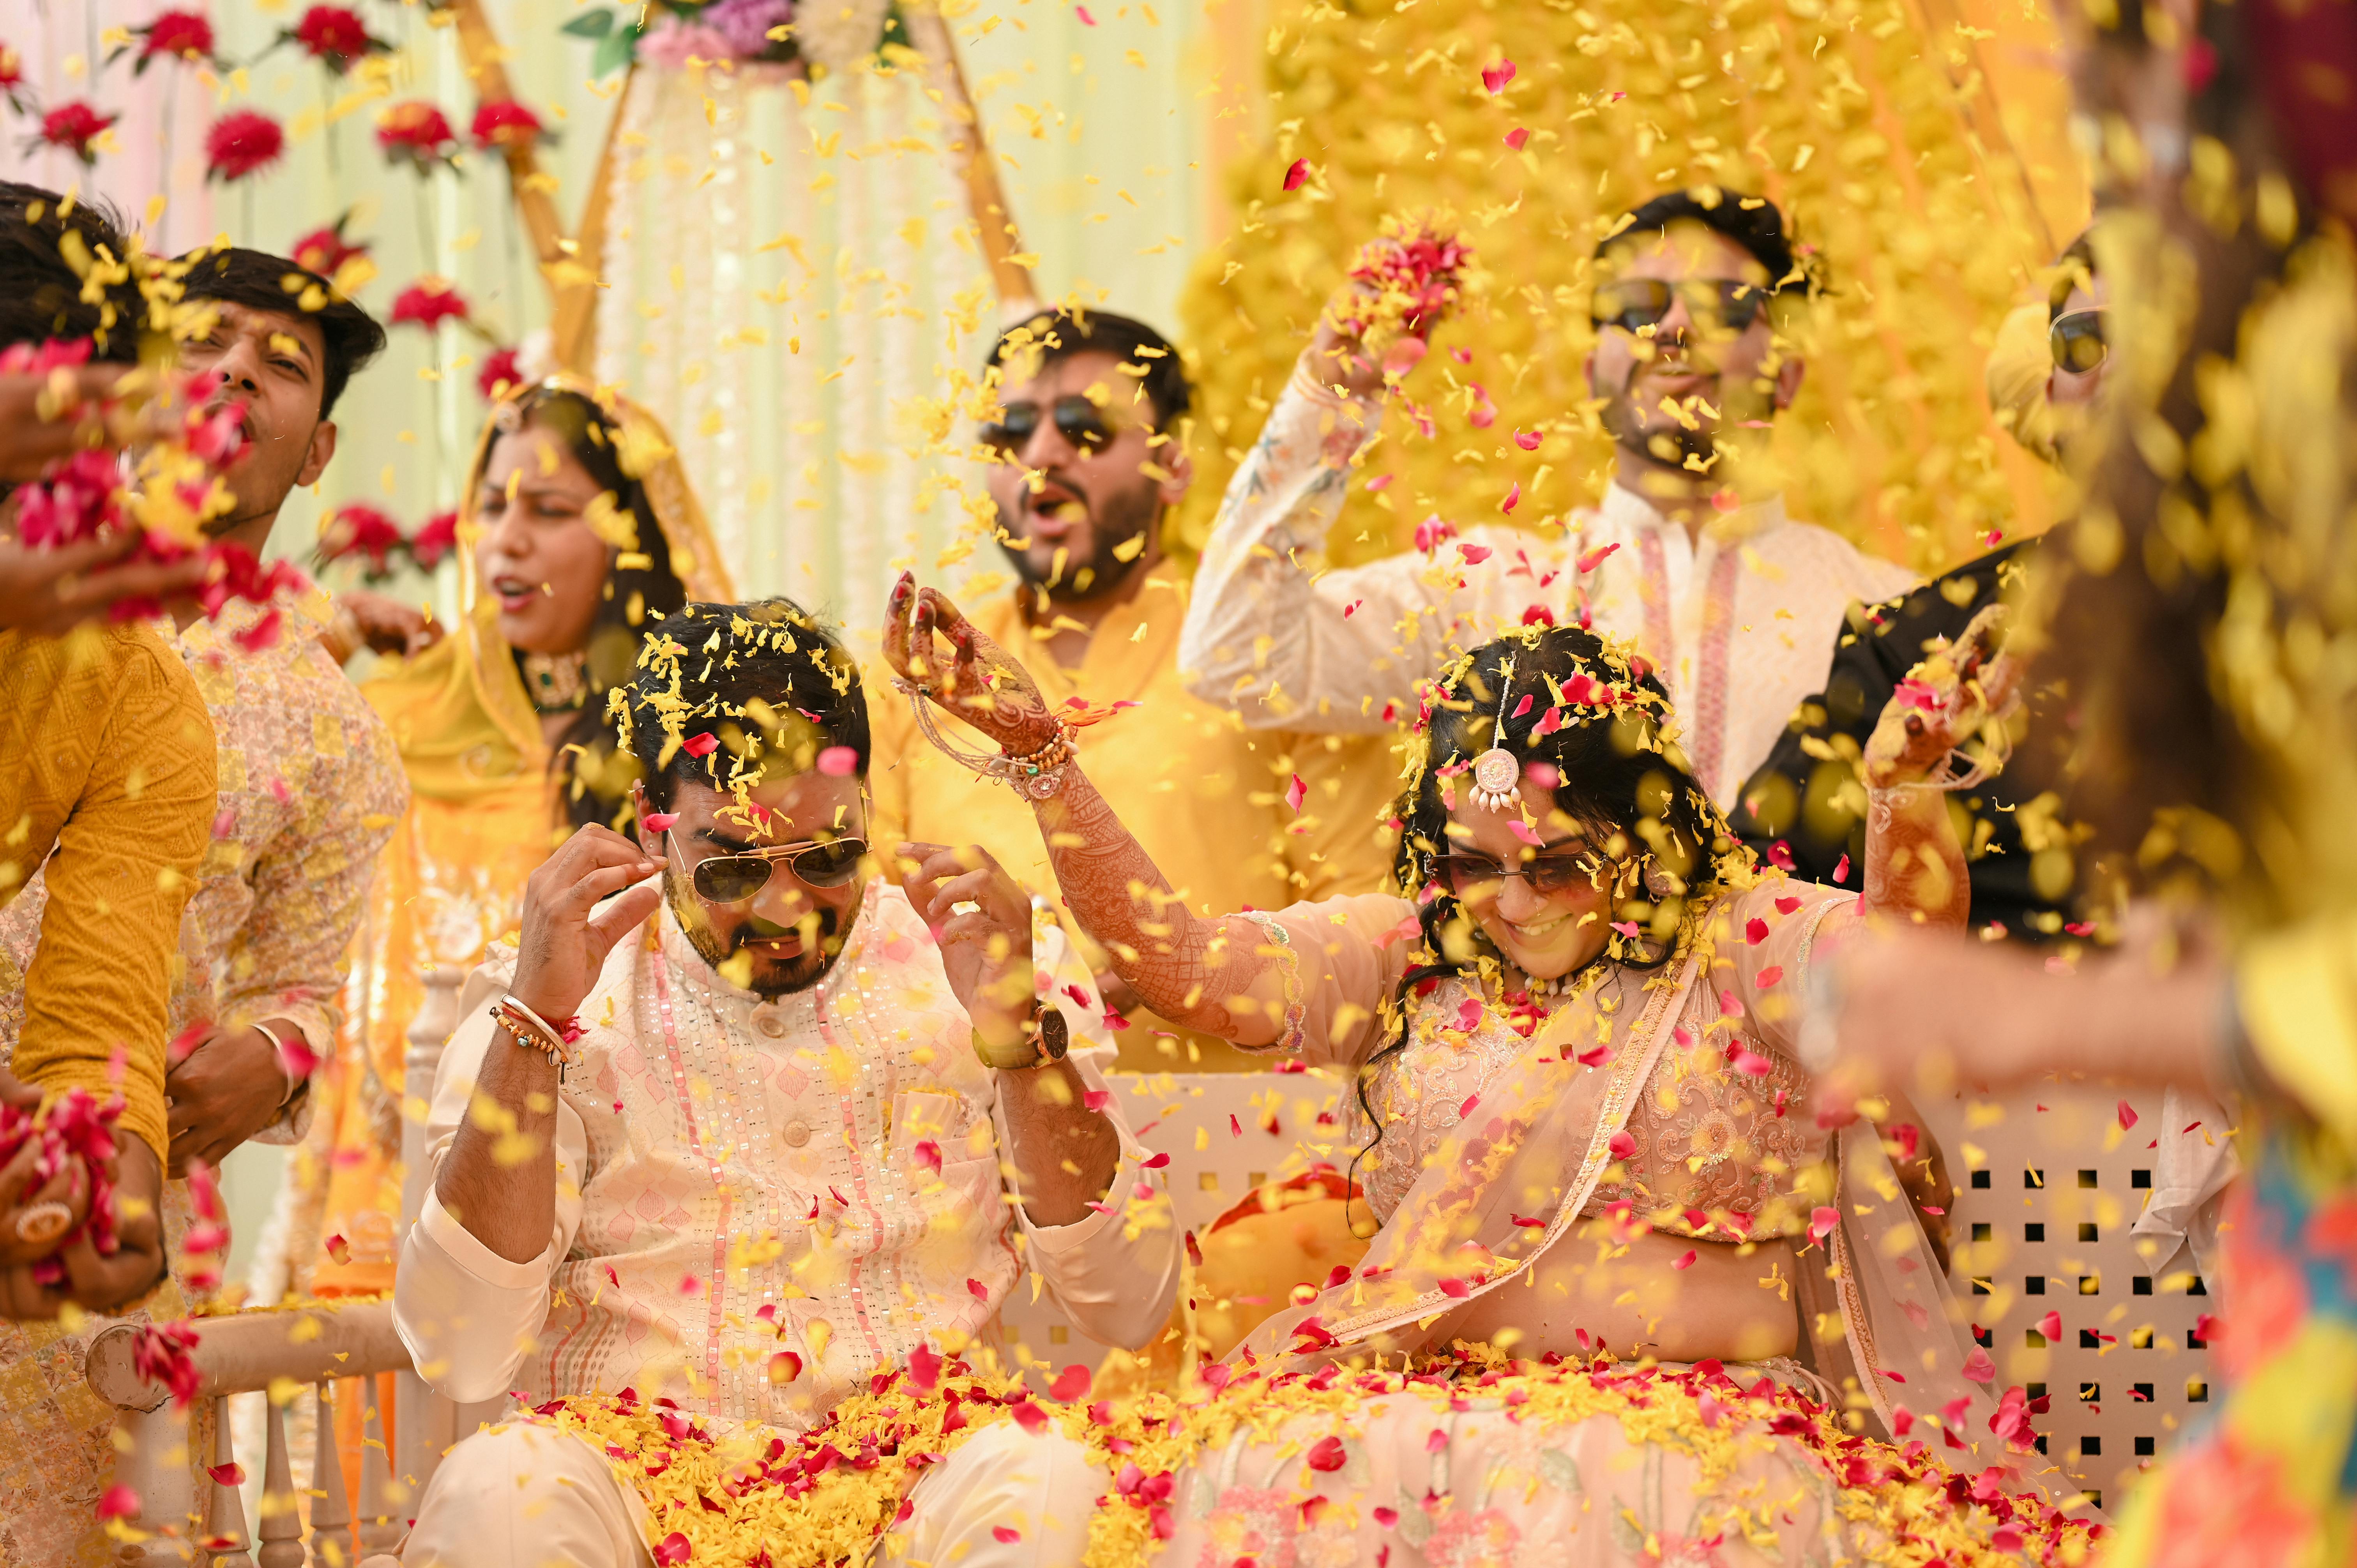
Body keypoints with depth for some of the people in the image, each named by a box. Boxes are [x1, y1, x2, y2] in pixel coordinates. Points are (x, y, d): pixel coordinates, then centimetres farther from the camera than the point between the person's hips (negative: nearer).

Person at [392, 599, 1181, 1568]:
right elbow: (461, 1358, -9)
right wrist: (536, 1023, -15)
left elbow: (1127, 1311, -1)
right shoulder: (558, 998, 3)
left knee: (1045, 1486, -31)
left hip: (918, 1478, 0)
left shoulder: (969, 963, 7)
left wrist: (1020, 1033, -14)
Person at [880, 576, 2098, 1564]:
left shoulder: (1748, 947, 3)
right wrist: (1037, 751, -6)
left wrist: (1904, 799, -41)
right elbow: (1178, 958, 5)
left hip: (1699, 1408, -2)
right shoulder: (1402, 959, 14)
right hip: (1423, 1391, 3)